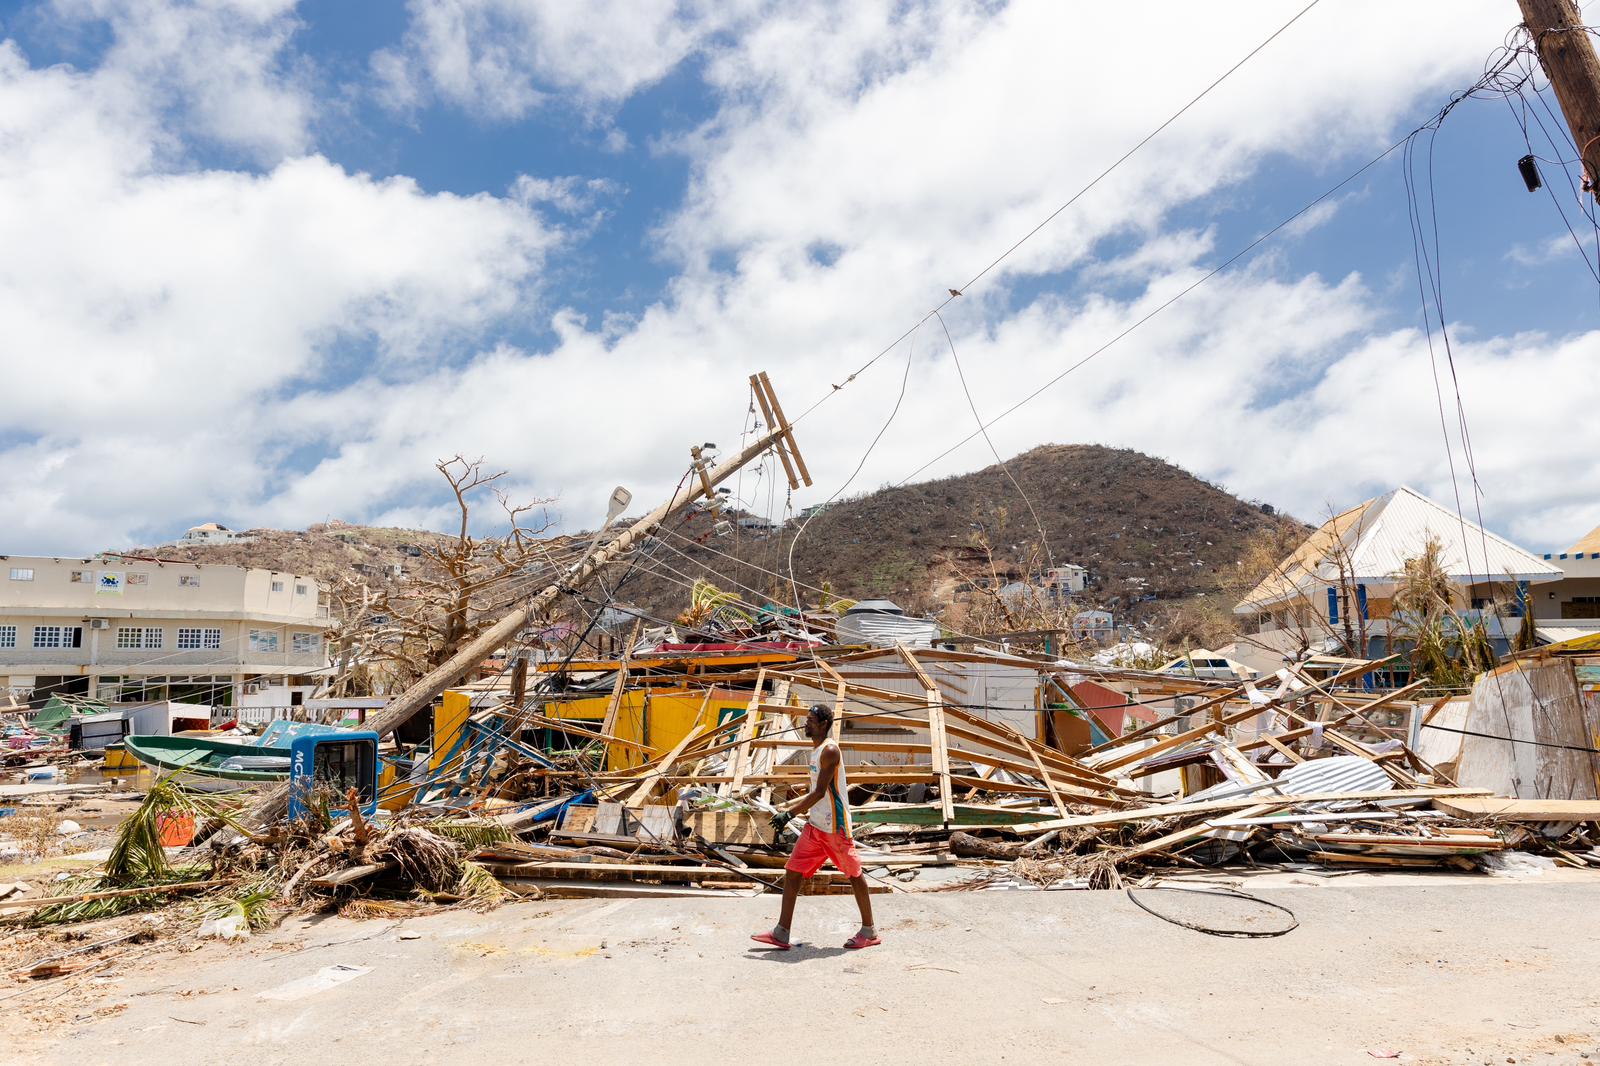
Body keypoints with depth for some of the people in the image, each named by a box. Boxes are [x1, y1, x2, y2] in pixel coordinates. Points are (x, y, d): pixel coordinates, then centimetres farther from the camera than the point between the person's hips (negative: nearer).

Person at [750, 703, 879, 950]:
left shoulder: (829, 750, -16)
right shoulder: (815, 751, 13)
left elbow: (820, 792, -20)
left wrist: (790, 814, -21)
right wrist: (788, 806, 18)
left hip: (835, 825, -9)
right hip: (815, 824, 9)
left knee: (854, 874, 5)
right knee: (792, 871, 3)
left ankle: (869, 932, 18)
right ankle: (781, 934, 5)